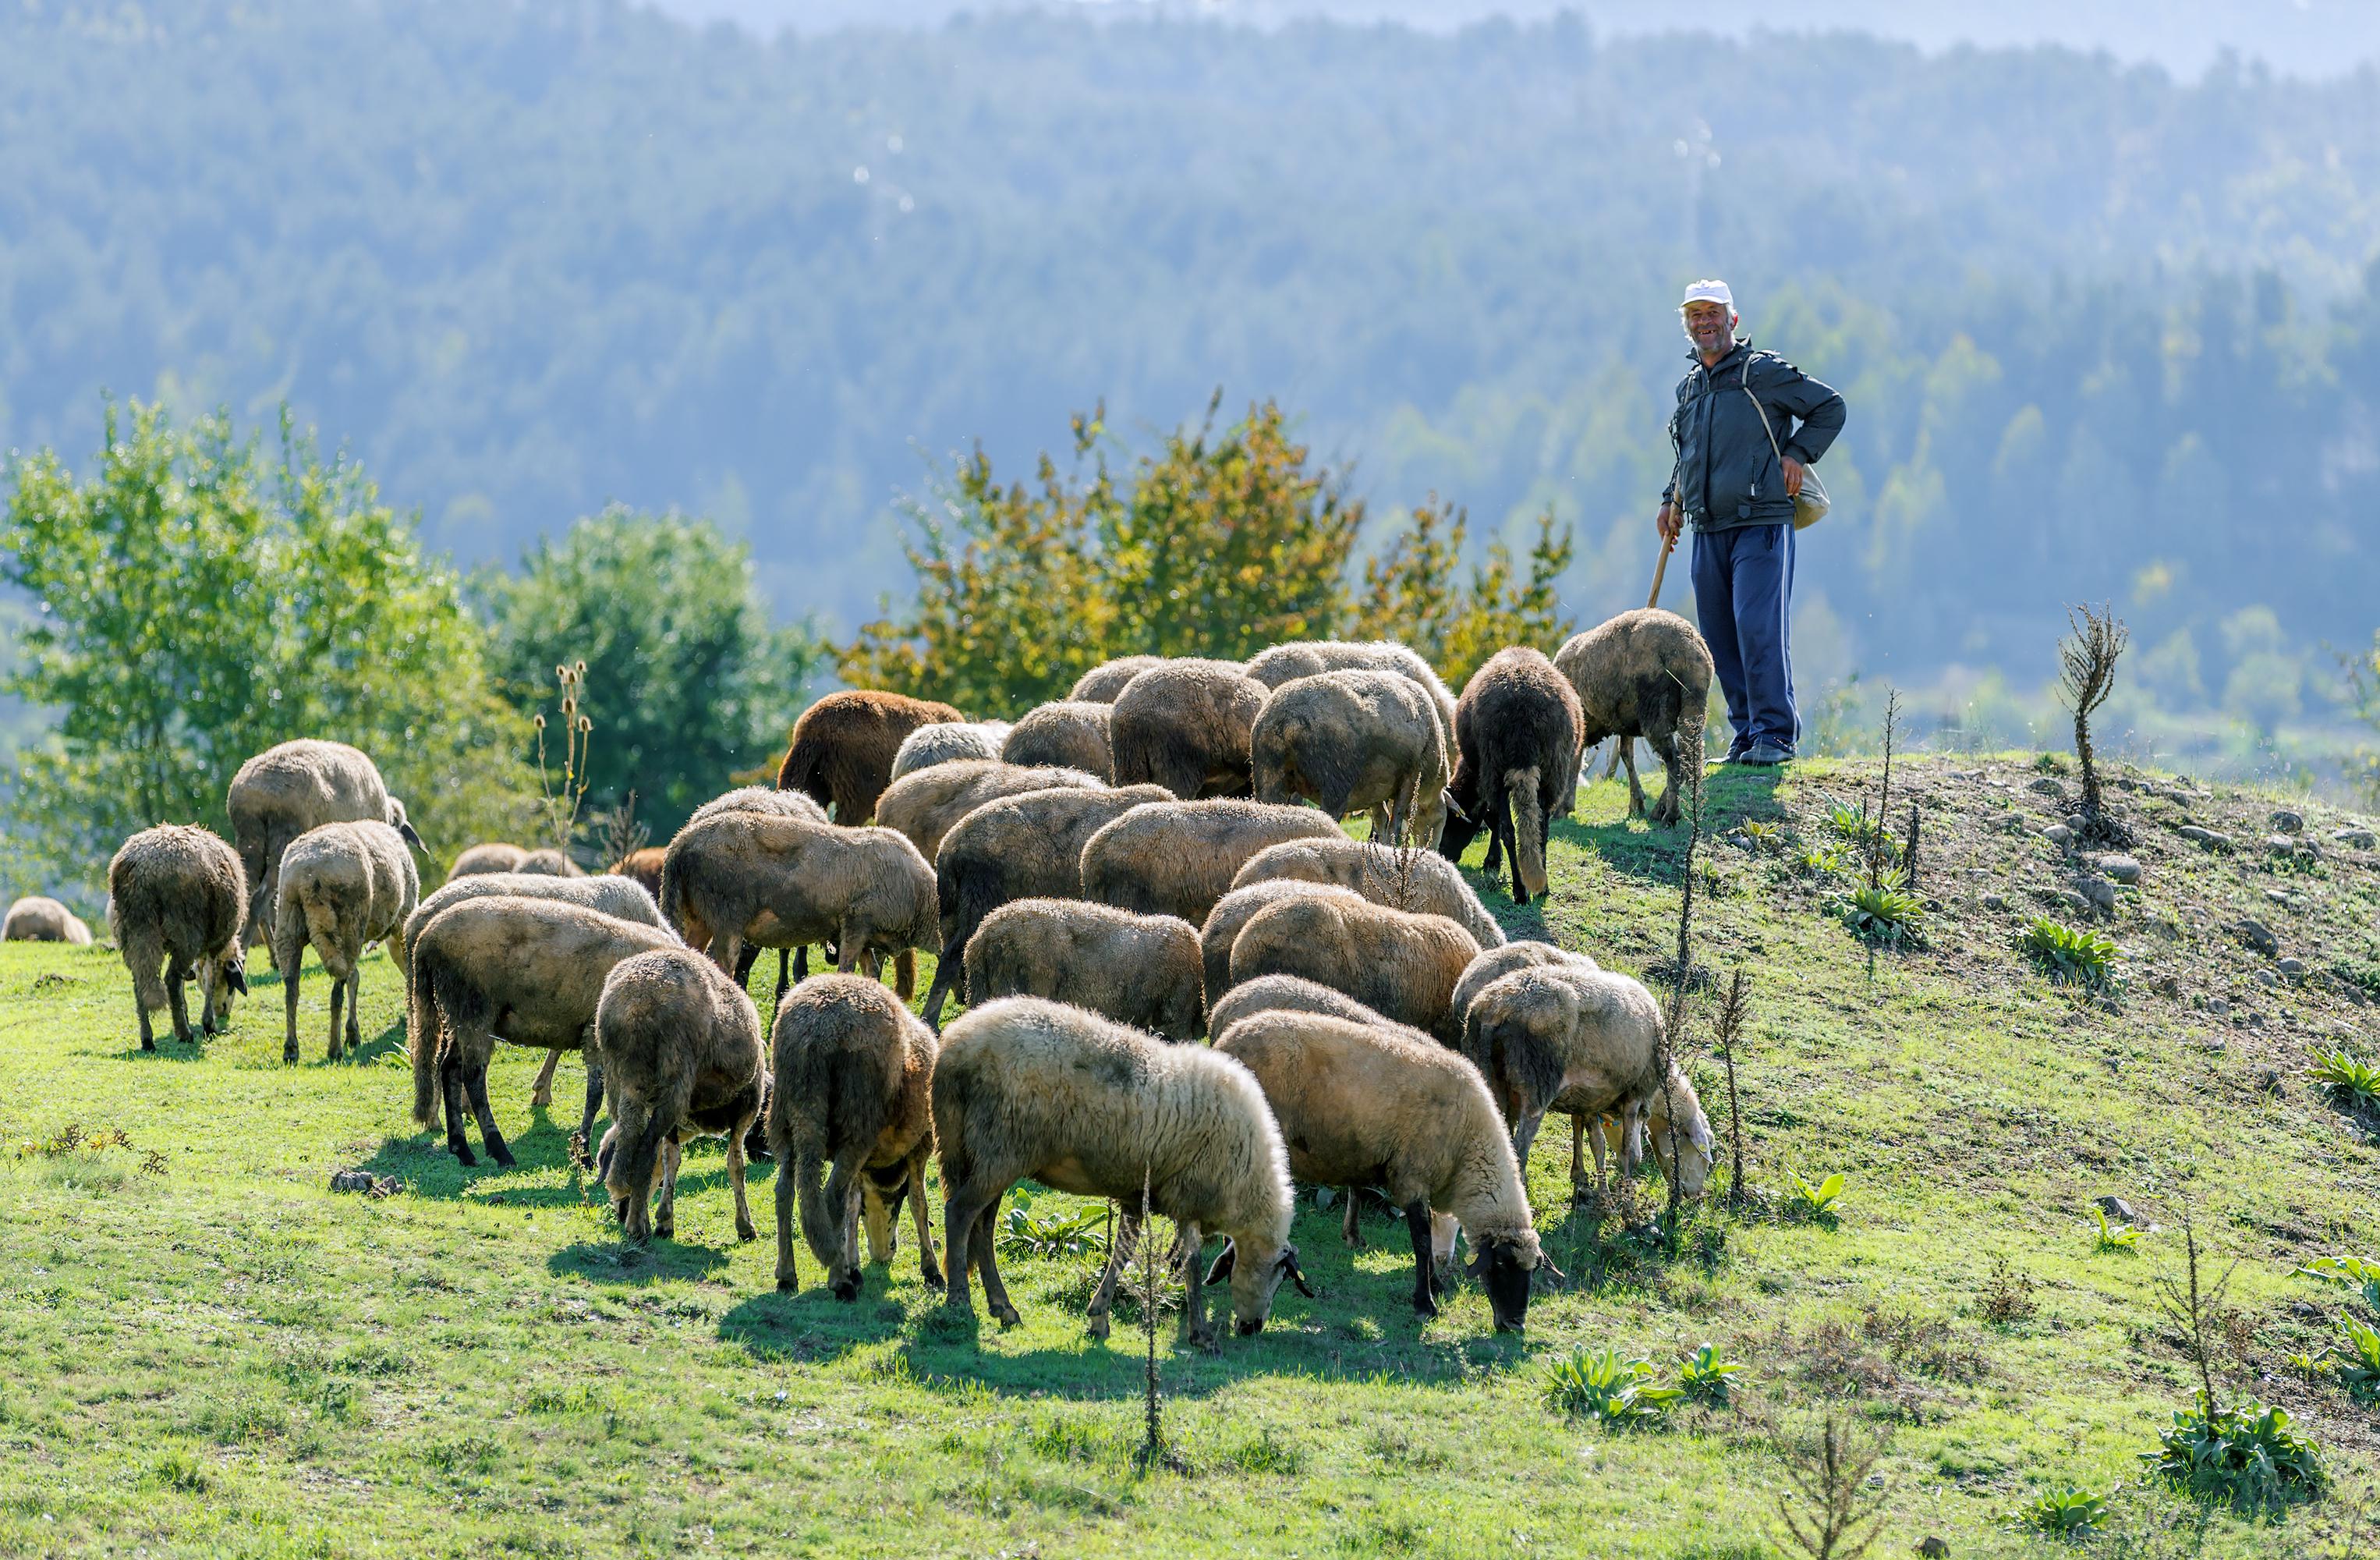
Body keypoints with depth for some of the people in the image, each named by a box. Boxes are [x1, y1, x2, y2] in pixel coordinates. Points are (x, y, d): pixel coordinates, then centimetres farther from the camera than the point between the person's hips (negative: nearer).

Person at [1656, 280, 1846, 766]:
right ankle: (1747, 733, 11)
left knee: (1758, 628, -15)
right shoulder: (1689, 387, 18)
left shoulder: (1763, 372, -2)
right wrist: (1672, 501, 19)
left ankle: (1775, 734, -12)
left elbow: (1830, 407, 4)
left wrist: (1798, 454, -5)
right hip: (1709, 531, 7)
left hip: (1760, 525, -7)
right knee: (1720, 639, 4)